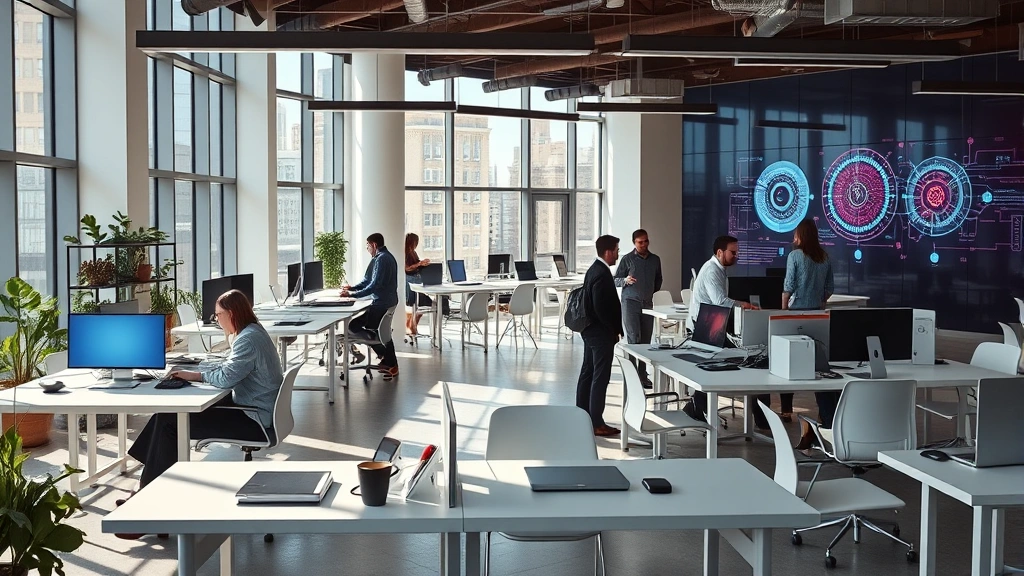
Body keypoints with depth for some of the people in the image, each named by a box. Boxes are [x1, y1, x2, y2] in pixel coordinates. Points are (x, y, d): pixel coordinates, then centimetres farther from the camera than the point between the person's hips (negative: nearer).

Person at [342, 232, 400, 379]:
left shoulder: (381, 259, -17)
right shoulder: (387, 257, 16)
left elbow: (374, 285, -24)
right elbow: (368, 280, 18)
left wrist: (352, 294, -21)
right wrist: (352, 288, 8)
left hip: (381, 305, -10)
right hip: (388, 302, 11)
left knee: (353, 325, -4)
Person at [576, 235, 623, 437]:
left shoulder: (594, 269, 11)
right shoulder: (602, 274, -20)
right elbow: (601, 308, -24)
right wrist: (614, 330, -13)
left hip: (591, 330, 11)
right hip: (601, 332, -11)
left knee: (587, 373, 14)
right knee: (600, 377, -6)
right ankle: (596, 424, -2)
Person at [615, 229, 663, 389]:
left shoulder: (655, 260, 12)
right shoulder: (627, 259, 0)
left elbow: (658, 280, 26)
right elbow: (615, 280, 2)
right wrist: (626, 280, -16)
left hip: (648, 303, 4)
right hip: (630, 302, -4)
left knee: (646, 341, 4)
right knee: (634, 339, -12)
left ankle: (642, 376, 10)